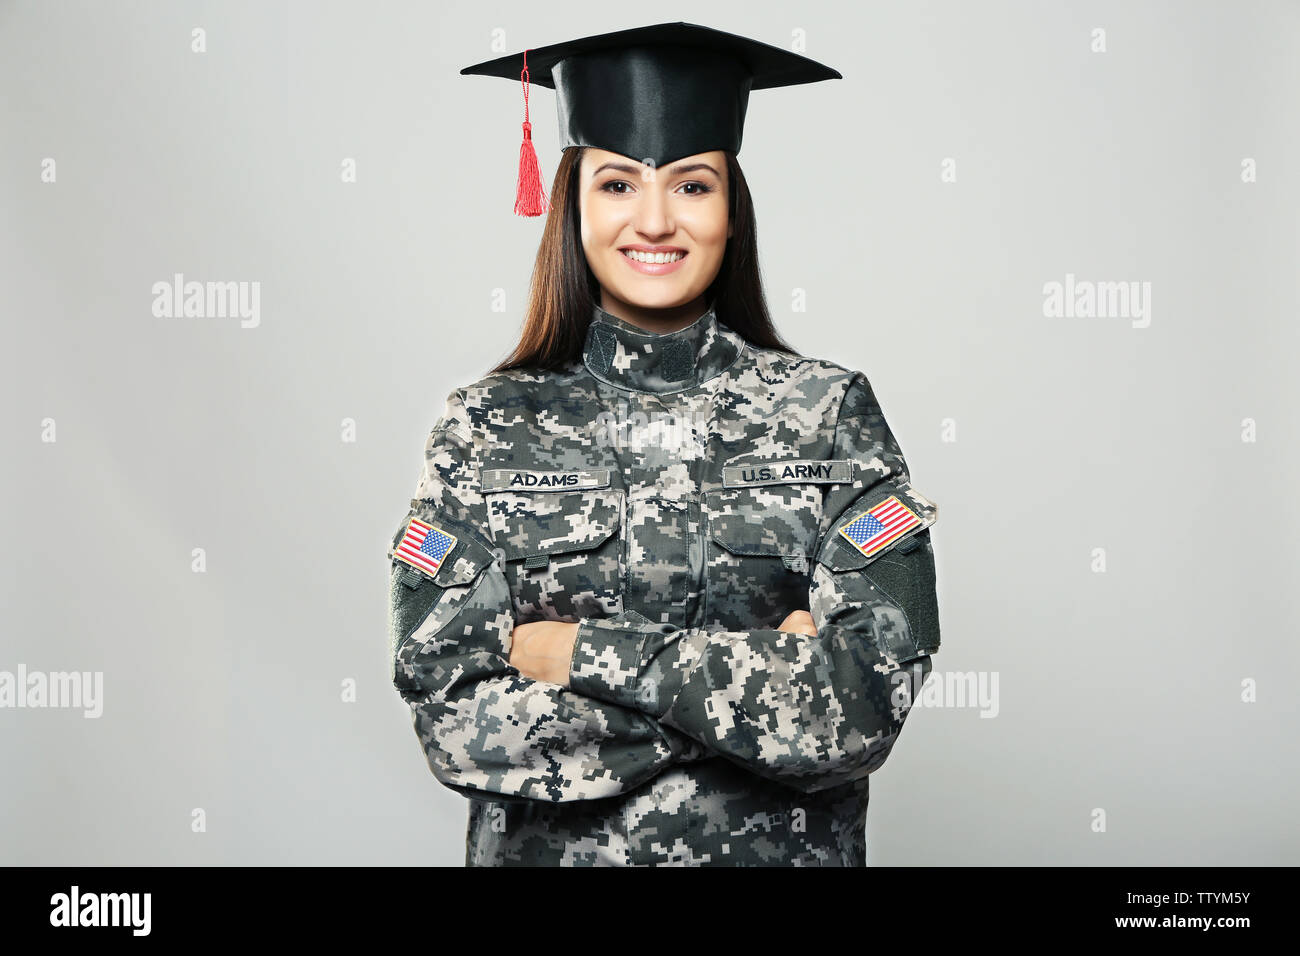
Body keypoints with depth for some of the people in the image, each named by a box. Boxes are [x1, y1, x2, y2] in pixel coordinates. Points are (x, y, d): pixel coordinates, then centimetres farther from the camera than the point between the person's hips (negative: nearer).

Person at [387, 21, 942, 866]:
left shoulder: (831, 412, -8)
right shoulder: (485, 430, -7)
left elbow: (872, 705, -16)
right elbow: (453, 717, -14)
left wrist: (585, 655, -18)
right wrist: (759, 675, -19)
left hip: (782, 846, 0)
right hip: (545, 846, 0)